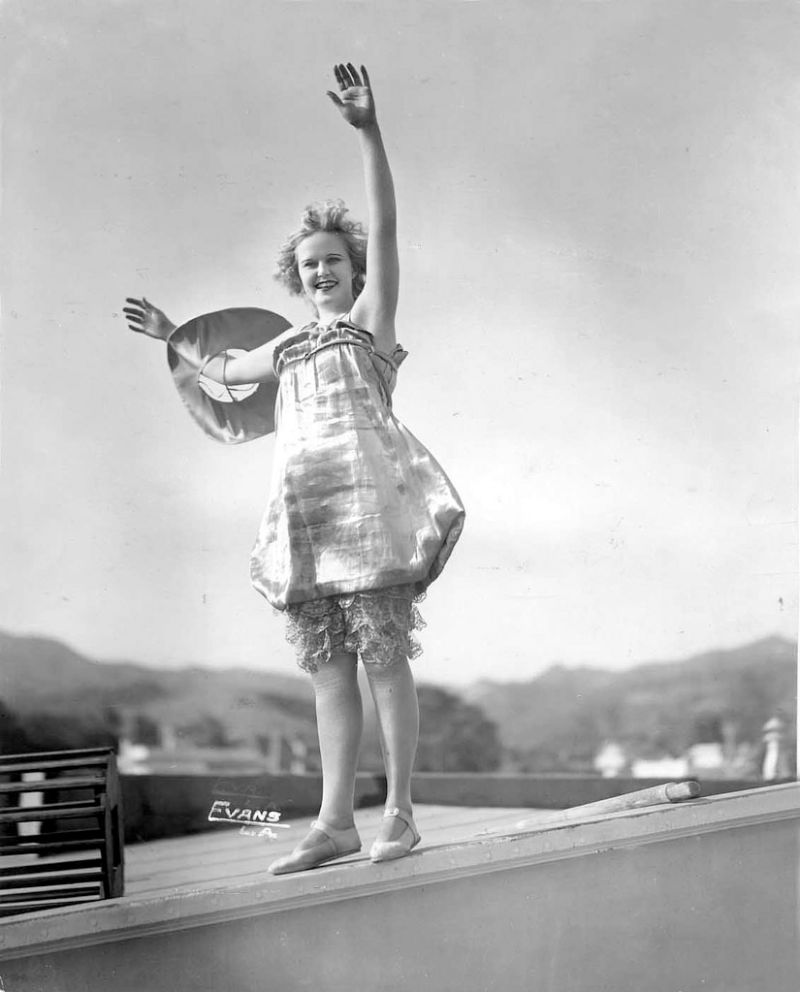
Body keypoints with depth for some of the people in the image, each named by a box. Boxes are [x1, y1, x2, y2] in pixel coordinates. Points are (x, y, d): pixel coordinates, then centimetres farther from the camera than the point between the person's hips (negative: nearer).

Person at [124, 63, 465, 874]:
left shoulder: (372, 315, 9)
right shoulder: (287, 347, 25)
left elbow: (385, 226, -4)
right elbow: (227, 370, 45)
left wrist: (367, 131, -14)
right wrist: (171, 337, 52)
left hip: (368, 496, -6)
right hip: (307, 511, 6)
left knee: (382, 656, -9)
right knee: (328, 670, 2)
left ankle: (398, 811, -4)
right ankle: (334, 821, 1)